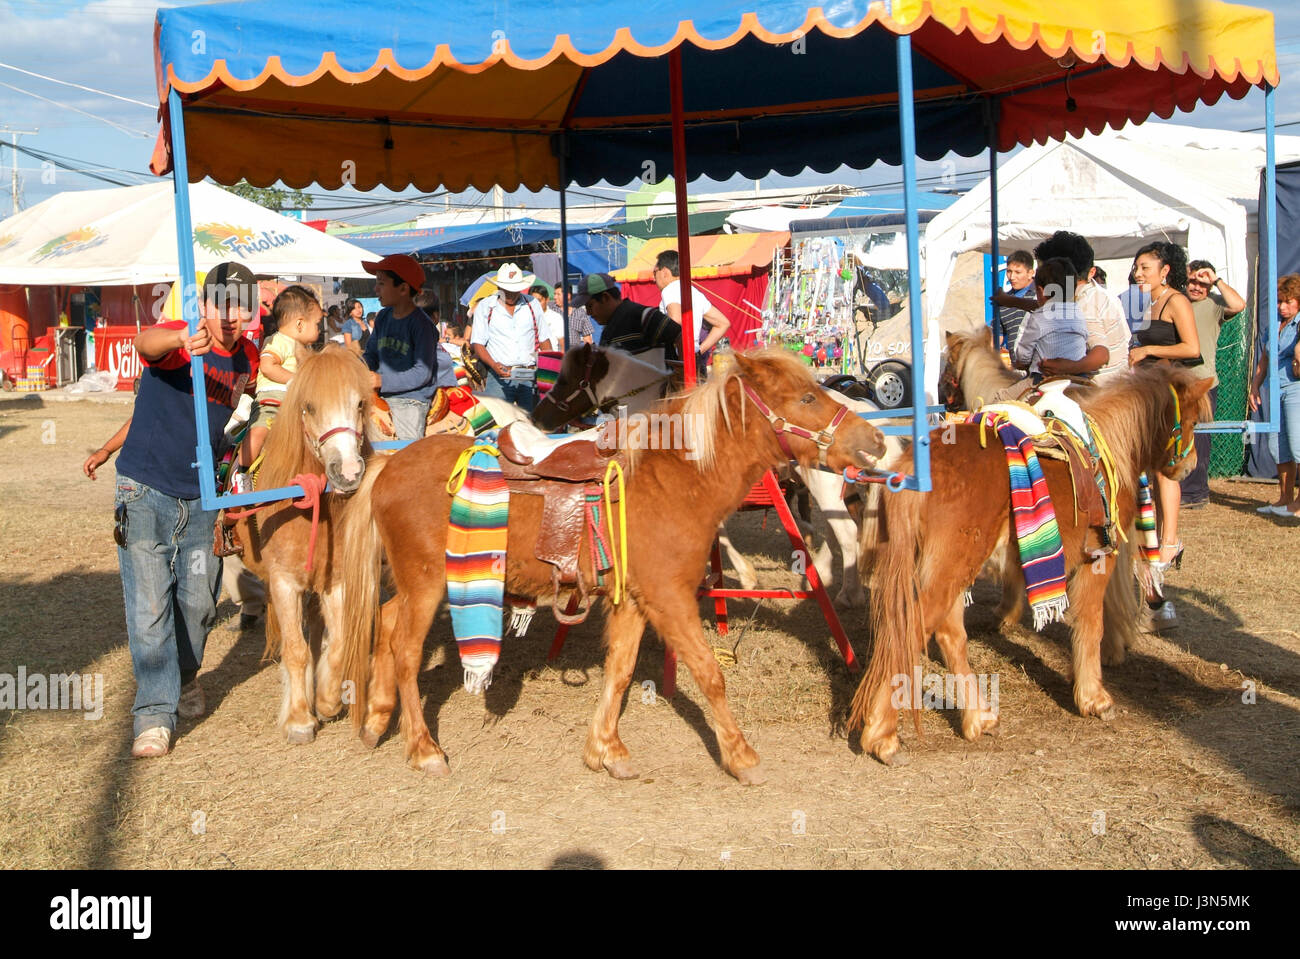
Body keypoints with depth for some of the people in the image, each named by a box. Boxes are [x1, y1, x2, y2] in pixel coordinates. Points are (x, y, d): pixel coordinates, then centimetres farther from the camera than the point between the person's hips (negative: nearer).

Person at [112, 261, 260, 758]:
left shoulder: (248, 358, 2)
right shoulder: (179, 340, -16)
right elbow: (146, 342, -42)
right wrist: (182, 340, -63)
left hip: (201, 496, 5)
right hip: (145, 491, -5)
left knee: (199, 600, 12)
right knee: (149, 604, -5)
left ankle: (185, 674, 39)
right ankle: (155, 711, 3)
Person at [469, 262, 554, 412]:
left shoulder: (532, 304, 12)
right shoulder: (484, 306, 5)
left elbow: (544, 340, 15)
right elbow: (477, 343, 1)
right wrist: (494, 365, -17)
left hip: (530, 377, 2)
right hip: (499, 376, -2)